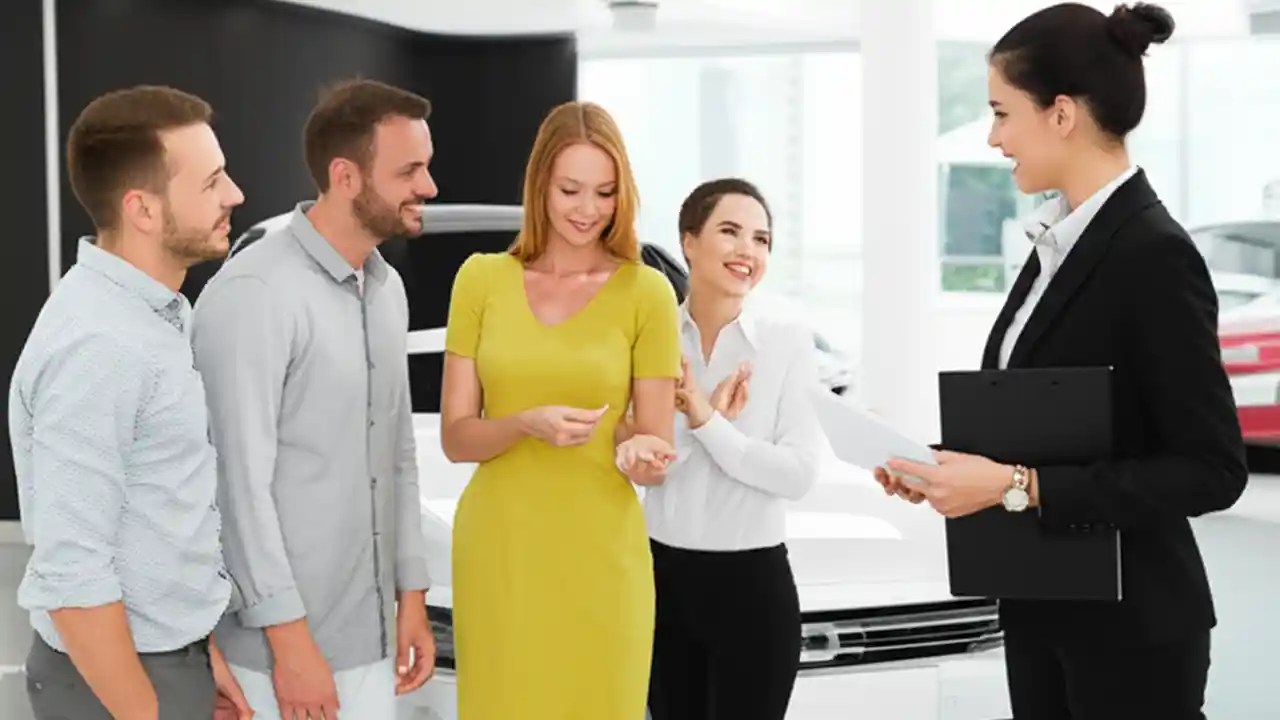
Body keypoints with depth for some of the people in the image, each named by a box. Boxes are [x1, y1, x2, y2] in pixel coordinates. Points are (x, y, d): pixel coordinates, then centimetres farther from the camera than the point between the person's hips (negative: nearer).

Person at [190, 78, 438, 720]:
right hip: (279, 646, -7)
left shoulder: (387, 288, 11)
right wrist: (290, 640, -18)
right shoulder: (254, 295, -17)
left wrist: (412, 594, 14)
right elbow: (241, 481, -18)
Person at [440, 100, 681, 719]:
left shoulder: (647, 292, -3)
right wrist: (527, 424, -19)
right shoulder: (481, 279, 2)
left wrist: (643, 455, -22)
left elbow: (658, 445, 0)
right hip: (496, 549, 1)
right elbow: (455, 437, 1)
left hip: (598, 555, -1)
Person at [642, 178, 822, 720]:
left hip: (753, 582, -2)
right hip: (663, 575, 2)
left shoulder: (789, 343, -4)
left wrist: (708, 422, -17)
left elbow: (799, 473, -13)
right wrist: (710, 419, -17)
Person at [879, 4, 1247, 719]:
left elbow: (1212, 469, -21)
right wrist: (959, 467, -1)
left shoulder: (1154, 254, -18)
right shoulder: (1060, 241, 7)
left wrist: (1014, 485, -23)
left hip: (1129, 624, -8)